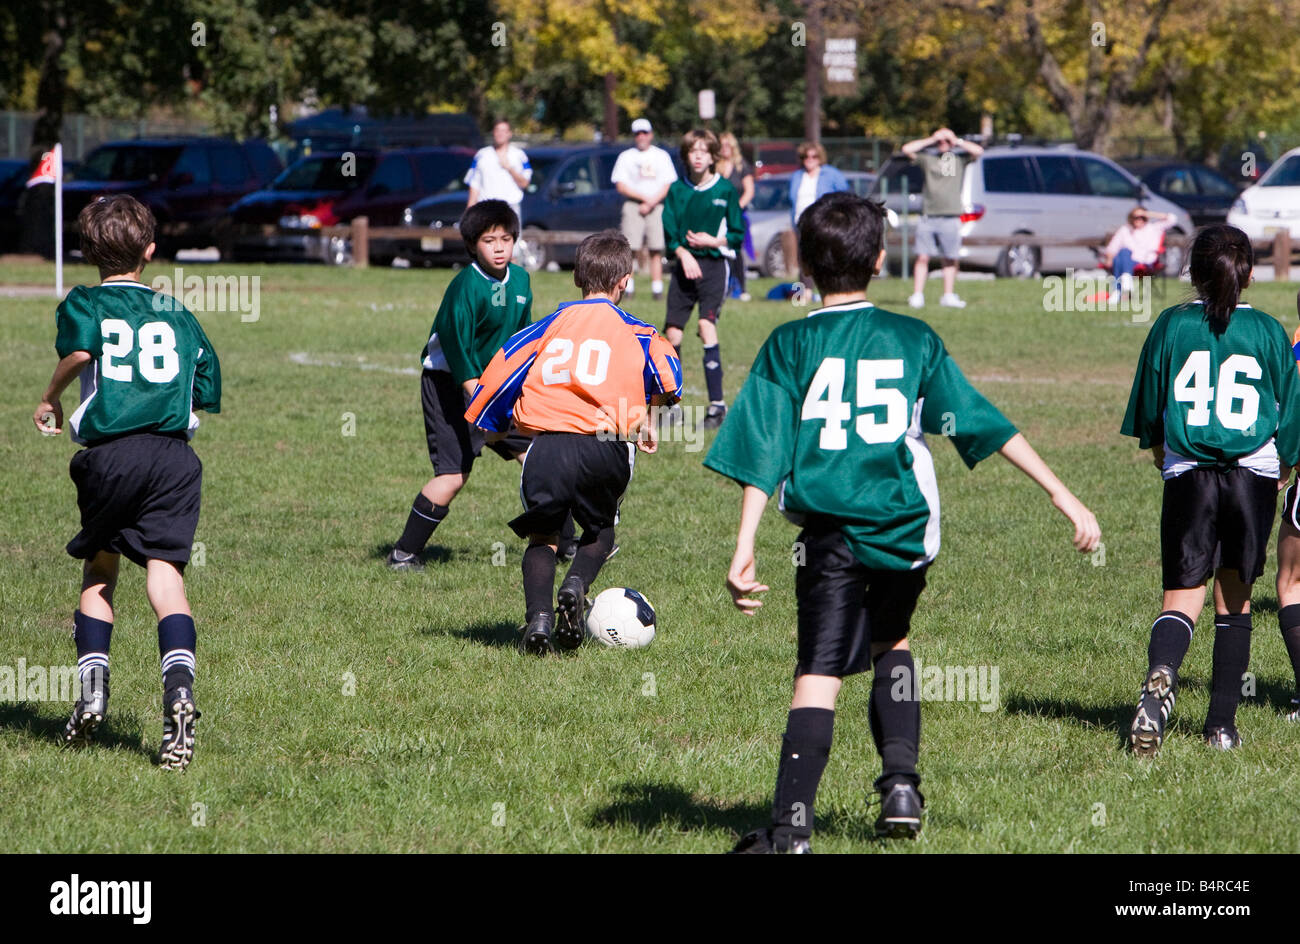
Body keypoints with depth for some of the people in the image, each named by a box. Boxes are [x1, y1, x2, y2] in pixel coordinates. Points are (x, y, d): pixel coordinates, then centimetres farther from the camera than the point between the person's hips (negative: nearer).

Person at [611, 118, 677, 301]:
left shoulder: (662, 156, 13)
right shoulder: (626, 157, 11)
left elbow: (668, 185, 6)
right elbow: (620, 185, 2)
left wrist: (651, 203, -8)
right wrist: (644, 197, -9)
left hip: (656, 208, 1)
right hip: (633, 205, -1)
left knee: (656, 250, -4)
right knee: (629, 248, -10)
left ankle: (657, 288, -3)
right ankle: (627, 288, -7)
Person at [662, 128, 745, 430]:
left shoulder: (725, 191, 0)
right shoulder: (677, 190, 7)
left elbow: (737, 234, 4)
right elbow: (669, 232, 5)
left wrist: (713, 241, -12)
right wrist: (683, 253, -13)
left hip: (714, 265, -3)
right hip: (685, 265, 3)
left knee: (706, 327, -18)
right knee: (672, 333, 0)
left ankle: (717, 404, -14)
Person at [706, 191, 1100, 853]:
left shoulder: (790, 346, 2)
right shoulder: (914, 339, 7)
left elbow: (764, 451, -5)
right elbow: (985, 425, 7)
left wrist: (744, 548, -7)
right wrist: (1064, 498, 9)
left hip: (830, 528, -2)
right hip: (905, 526, 2)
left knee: (819, 672, -7)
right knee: (891, 642, 27)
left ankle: (792, 826, -18)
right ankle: (900, 784, 14)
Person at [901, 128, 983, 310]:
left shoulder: (959, 159, 12)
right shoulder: (928, 158, 13)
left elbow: (978, 151, -2)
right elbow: (907, 149, 4)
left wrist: (957, 141, 3)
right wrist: (931, 140, 5)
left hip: (950, 218, 0)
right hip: (928, 217, 0)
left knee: (950, 259, 5)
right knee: (922, 257, -4)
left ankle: (948, 296, 13)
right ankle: (917, 296, -2)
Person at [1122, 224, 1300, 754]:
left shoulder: (1171, 327, 0)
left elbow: (1147, 409, 7)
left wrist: (1158, 449, 28)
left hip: (1188, 475, -1)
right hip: (1254, 475, 1)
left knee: (1182, 595, -3)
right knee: (1234, 597, 12)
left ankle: (1160, 675, -35)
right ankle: (1222, 724, 11)